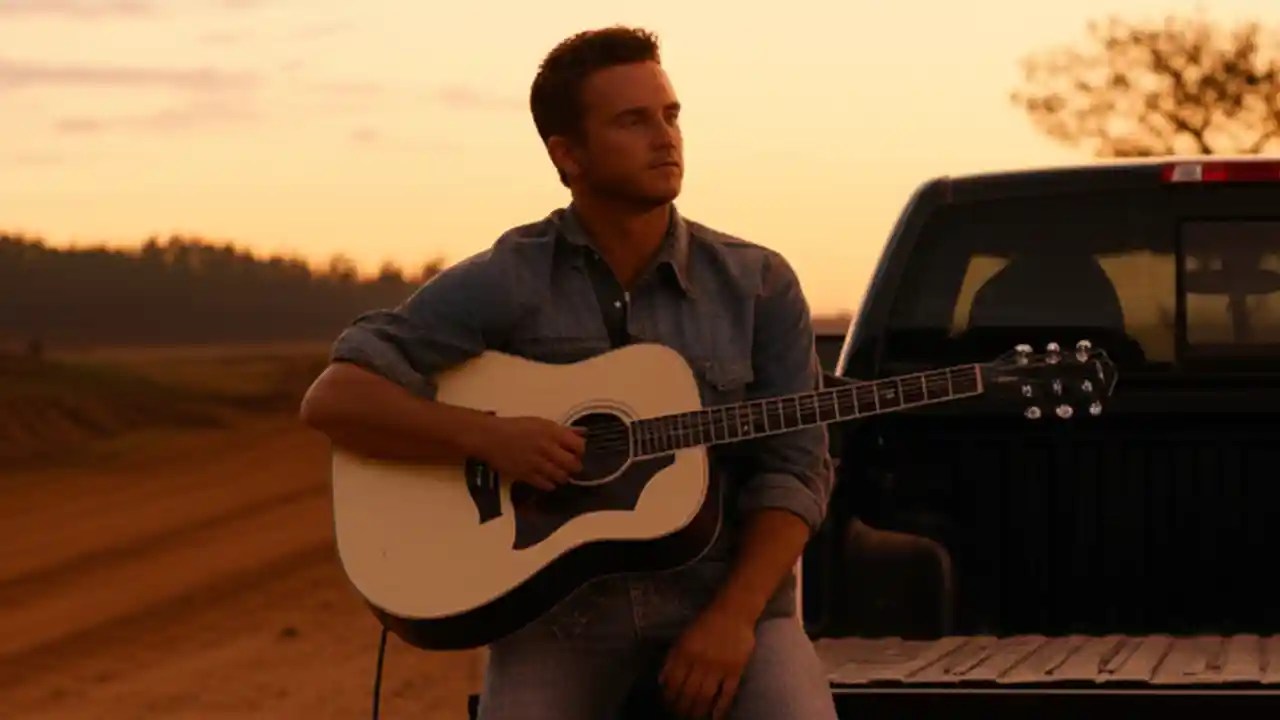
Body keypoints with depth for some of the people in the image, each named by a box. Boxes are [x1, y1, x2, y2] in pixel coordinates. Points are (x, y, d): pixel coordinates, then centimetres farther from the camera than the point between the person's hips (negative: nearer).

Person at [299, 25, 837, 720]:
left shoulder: (758, 284, 6)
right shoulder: (505, 282, 0)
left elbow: (792, 468, 1)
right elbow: (333, 399, -3)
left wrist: (734, 617, -14)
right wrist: (486, 436, -18)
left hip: (722, 589, 1)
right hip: (556, 603, -1)